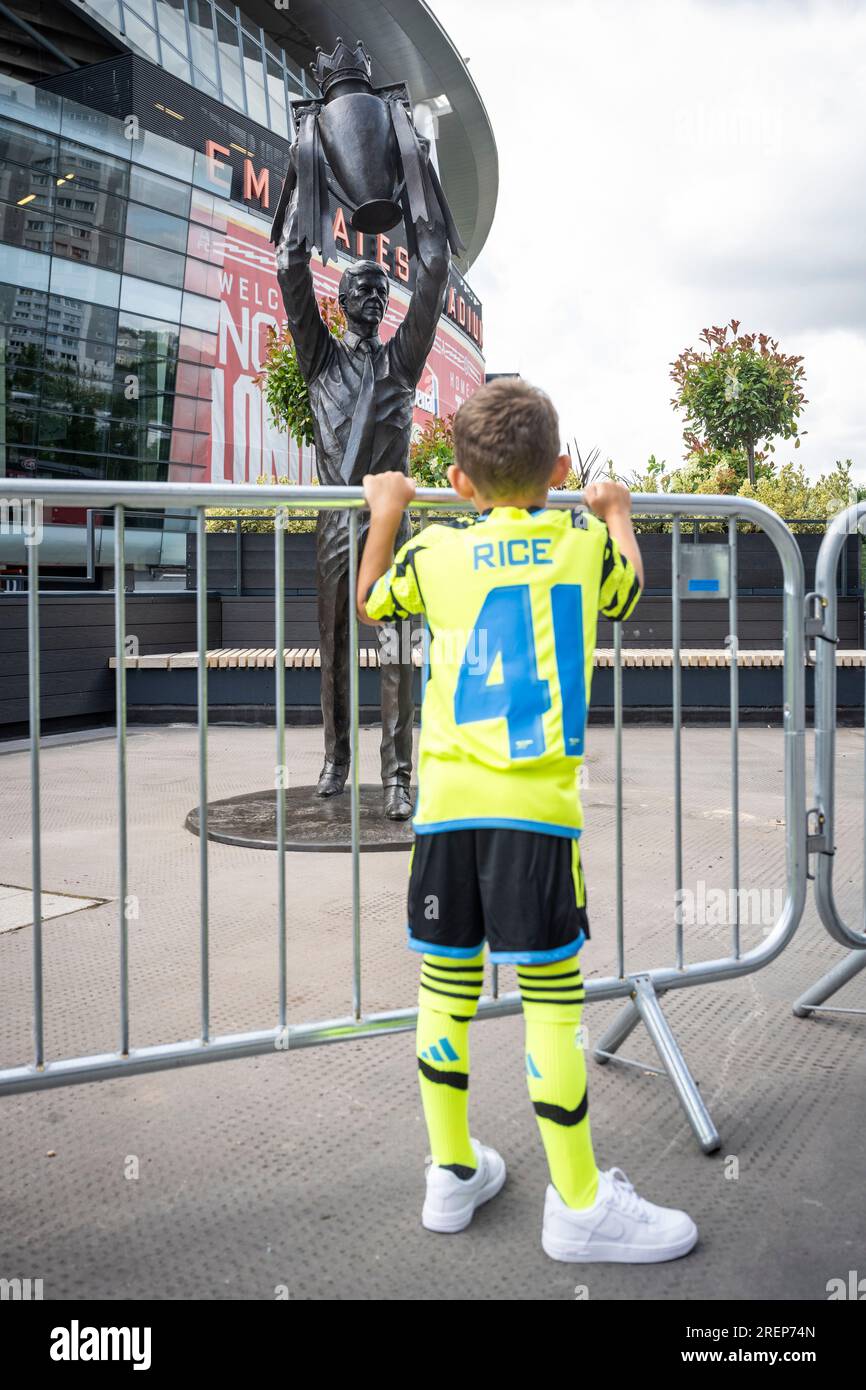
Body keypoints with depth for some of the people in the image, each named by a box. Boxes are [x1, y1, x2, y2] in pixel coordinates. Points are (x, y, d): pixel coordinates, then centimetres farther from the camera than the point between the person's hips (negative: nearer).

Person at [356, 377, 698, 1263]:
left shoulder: (433, 551, 6)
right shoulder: (582, 543, 5)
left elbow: (370, 602, 26)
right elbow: (627, 592, 28)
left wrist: (385, 516, 39)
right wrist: (616, 515, 45)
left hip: (447, 802, 2)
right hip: (536, 805, -2)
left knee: (447, 987, 12)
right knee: (550, 994, 2)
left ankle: (453, 1173, 27)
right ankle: (578, 1204, 11)